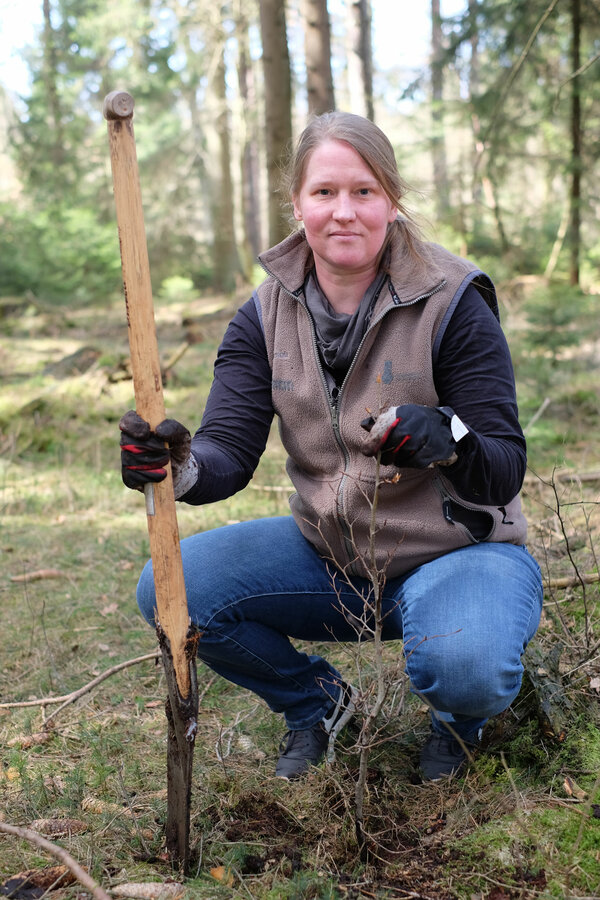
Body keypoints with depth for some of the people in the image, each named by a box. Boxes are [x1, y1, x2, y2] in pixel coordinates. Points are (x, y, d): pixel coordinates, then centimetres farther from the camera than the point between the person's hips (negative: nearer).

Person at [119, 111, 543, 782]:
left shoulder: (452, 302, -15)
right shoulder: (264, 317, -3)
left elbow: (505, 473, -17)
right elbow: (230, 452, -12)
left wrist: (448, 438, -41)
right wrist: (180, 466, -37)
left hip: (455, 552, -4)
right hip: (329, 560, 4)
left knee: (464, 668, -35)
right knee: (169, 589, -14)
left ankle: (457, 713, 8)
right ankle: (316, 700, 14)